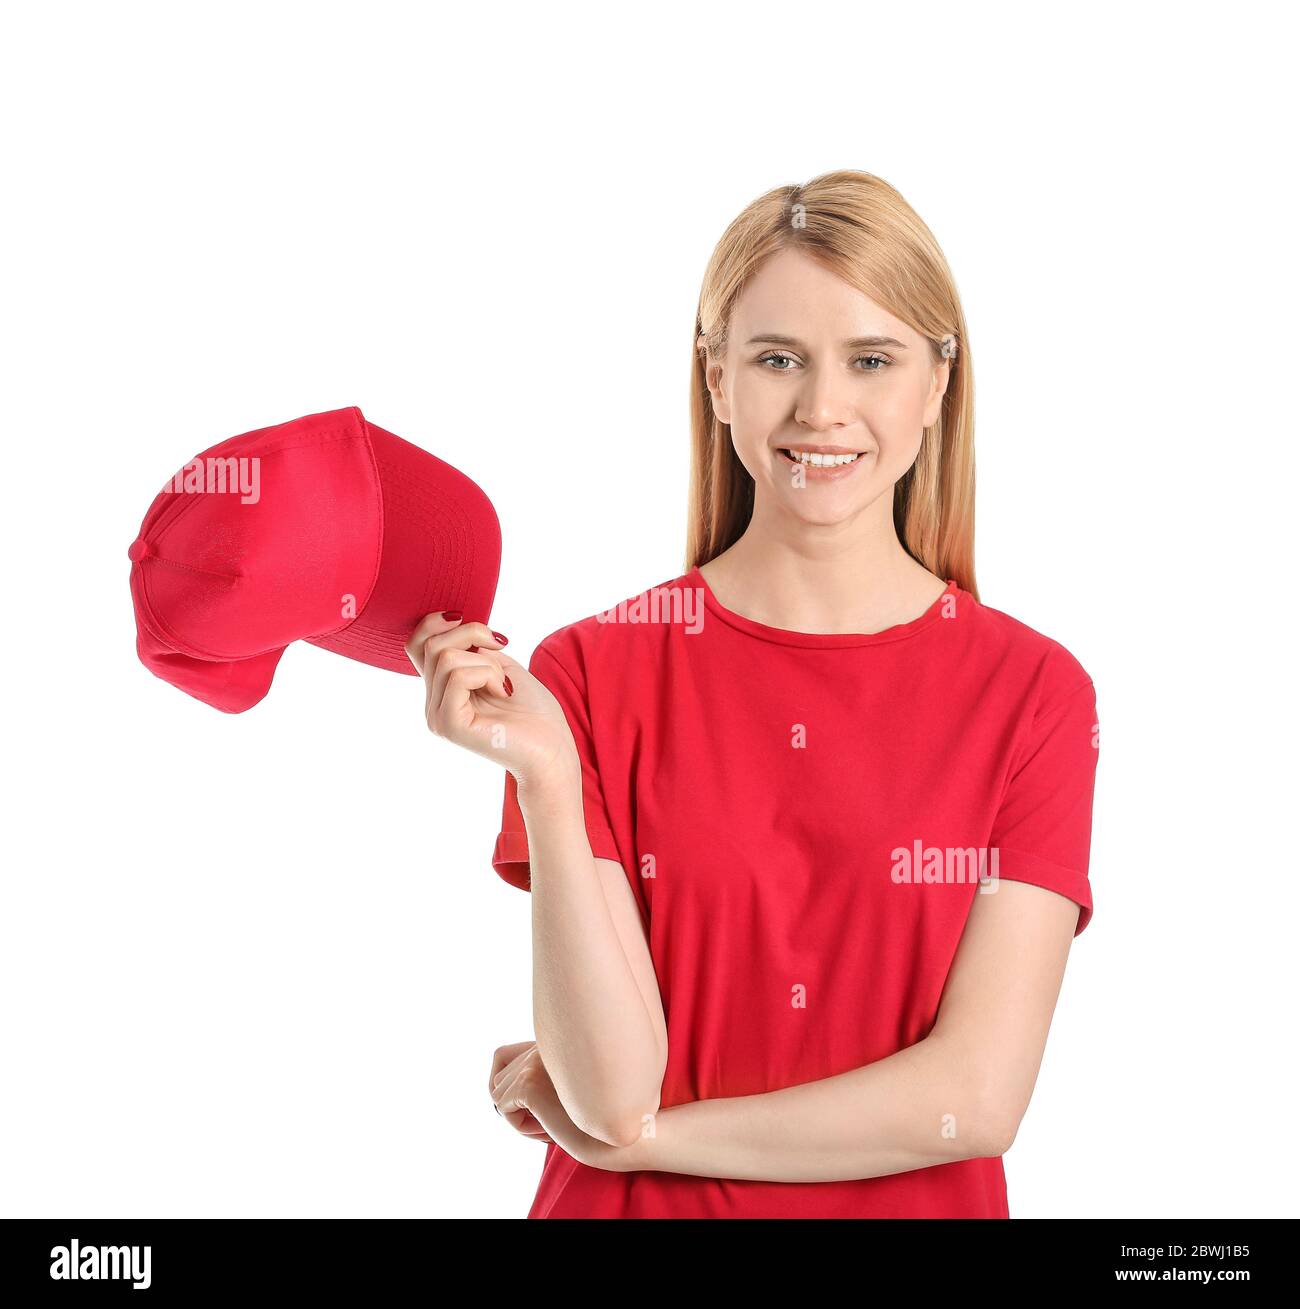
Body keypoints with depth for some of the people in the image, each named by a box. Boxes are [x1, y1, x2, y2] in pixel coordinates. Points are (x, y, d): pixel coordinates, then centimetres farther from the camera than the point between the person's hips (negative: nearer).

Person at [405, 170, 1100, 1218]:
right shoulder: (591, 675, -10)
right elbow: (615, 1089, -16)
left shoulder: (1034, 691, -9)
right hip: (630, 1210, 0)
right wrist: (545, 783, -27)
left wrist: (638, 1133, -12)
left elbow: (979, 1098, -14)